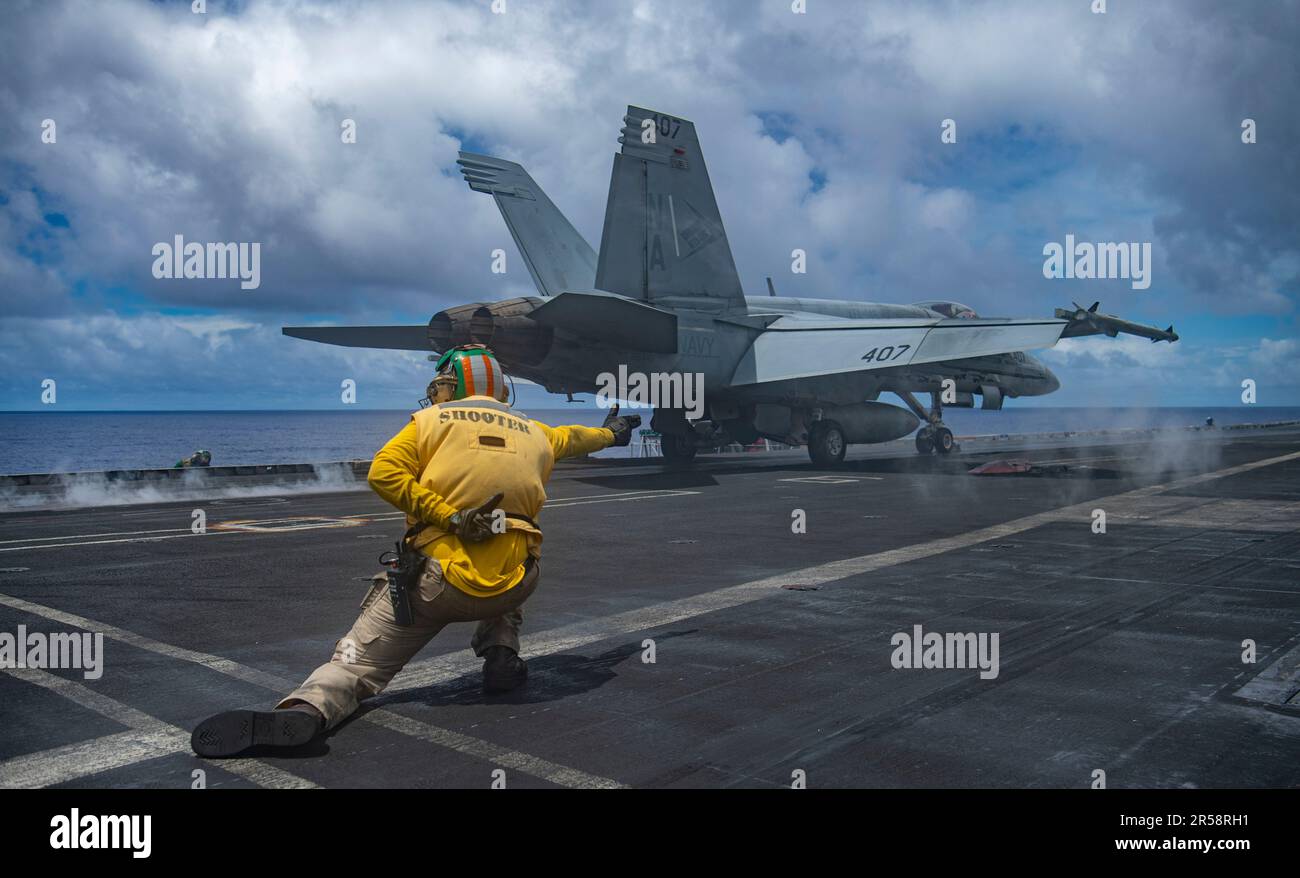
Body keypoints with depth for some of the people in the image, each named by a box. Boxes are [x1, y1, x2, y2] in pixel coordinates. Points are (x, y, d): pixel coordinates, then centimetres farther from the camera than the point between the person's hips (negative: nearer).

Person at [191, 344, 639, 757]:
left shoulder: (433, 421, 8)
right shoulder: (535, 432, 18)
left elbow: (383, 473, -10)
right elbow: (568, 437, 41)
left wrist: (450, 516, -13)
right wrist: (607, 433, 62)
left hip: (436, 584, -3)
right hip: (513, 586, 3)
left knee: (357, 661, 3)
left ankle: (305, 710, -29)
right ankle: (501, 654, 21)